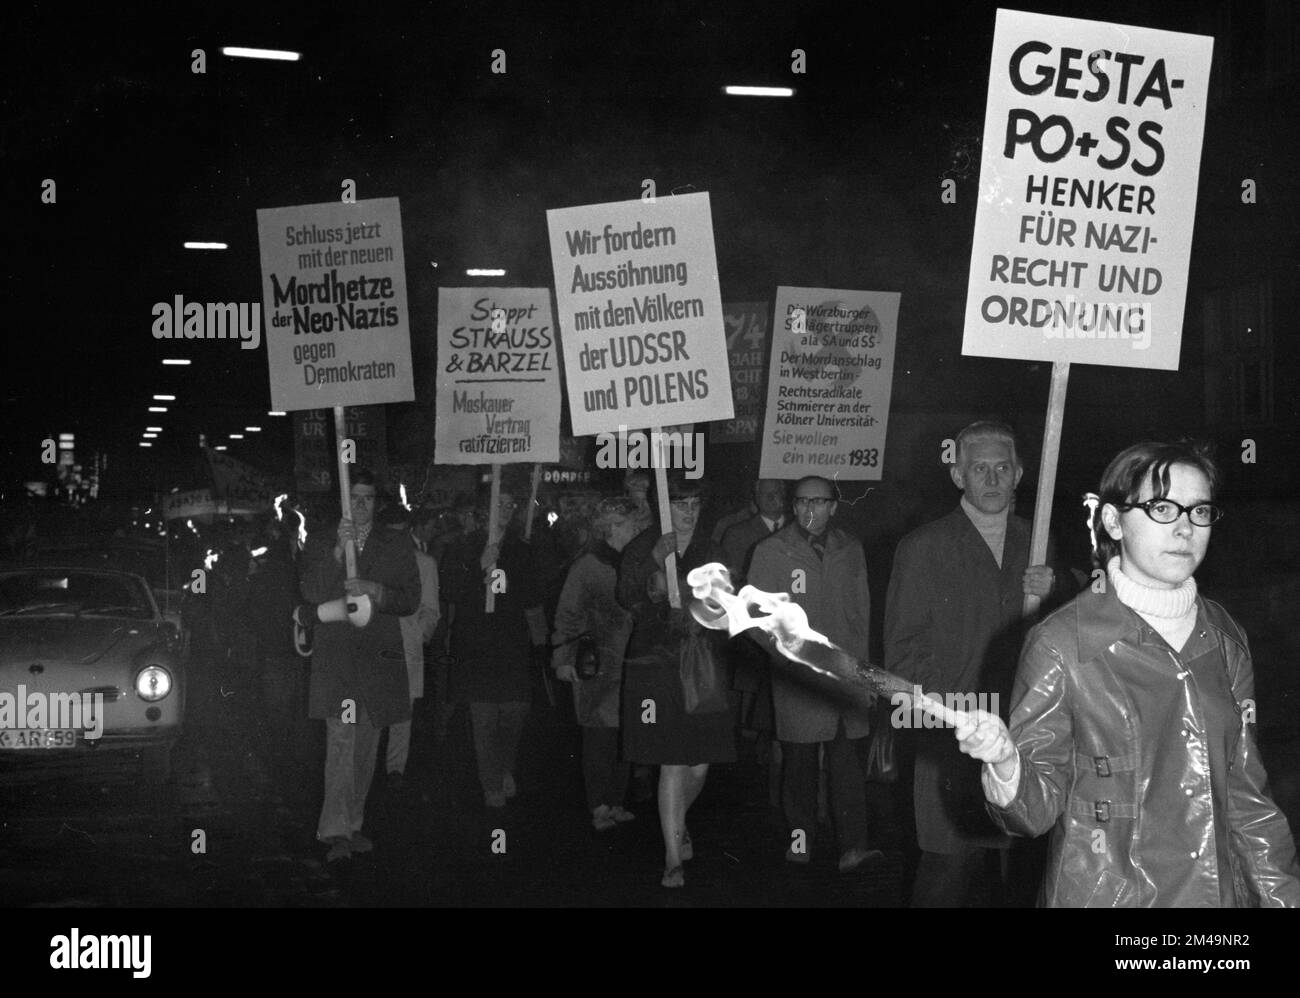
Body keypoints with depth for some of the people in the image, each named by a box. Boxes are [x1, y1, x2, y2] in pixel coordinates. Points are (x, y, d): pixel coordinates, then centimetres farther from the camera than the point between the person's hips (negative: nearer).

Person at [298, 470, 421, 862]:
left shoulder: (397, 545, 12)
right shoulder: (320, 545, 9)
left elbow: (411, 600, 6)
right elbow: (312, 593, -6)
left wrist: (373, 591, -12)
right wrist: (339, 550, -18)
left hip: (379, 657, 3)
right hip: (334, 657, -2)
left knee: (366, 748, 8)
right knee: (340, 741, -15)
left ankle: (352, 824, 19)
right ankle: (336, 832, -18)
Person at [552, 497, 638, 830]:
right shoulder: (585, 567, -4)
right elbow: (567, 615, -1)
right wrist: (564, 657, -5)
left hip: (629, 664, 5)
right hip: (595, 663, -5)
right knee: (598, 736, -4)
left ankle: (615, 803, 12)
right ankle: (599, 807, 1)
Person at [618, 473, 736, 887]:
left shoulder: (709, 551, 12)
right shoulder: (642, 548, 2)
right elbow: (626, 598, -10)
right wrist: (655, 565, -21)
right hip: (655, 664, -3)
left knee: (700, 765, 3)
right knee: (671, 765, -7)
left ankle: (677, 823, 35)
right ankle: (673, 859, 1)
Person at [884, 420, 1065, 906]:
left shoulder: (1036, 545, 14)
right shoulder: (923, 547, 1)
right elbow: (902, 651, -3)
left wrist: (1050, 596, -7)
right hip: (952, 740, -4)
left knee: (1009, 879, 7)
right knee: (949, 870, -6)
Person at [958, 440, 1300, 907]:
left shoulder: (1224, 639, 2)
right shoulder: (1060, 645, -13)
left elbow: (1245, 792, 9)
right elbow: (1037, 811, -12)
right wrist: (1005, 763, -31)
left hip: (1224, 888, 4)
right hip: (1103, 893, -4)